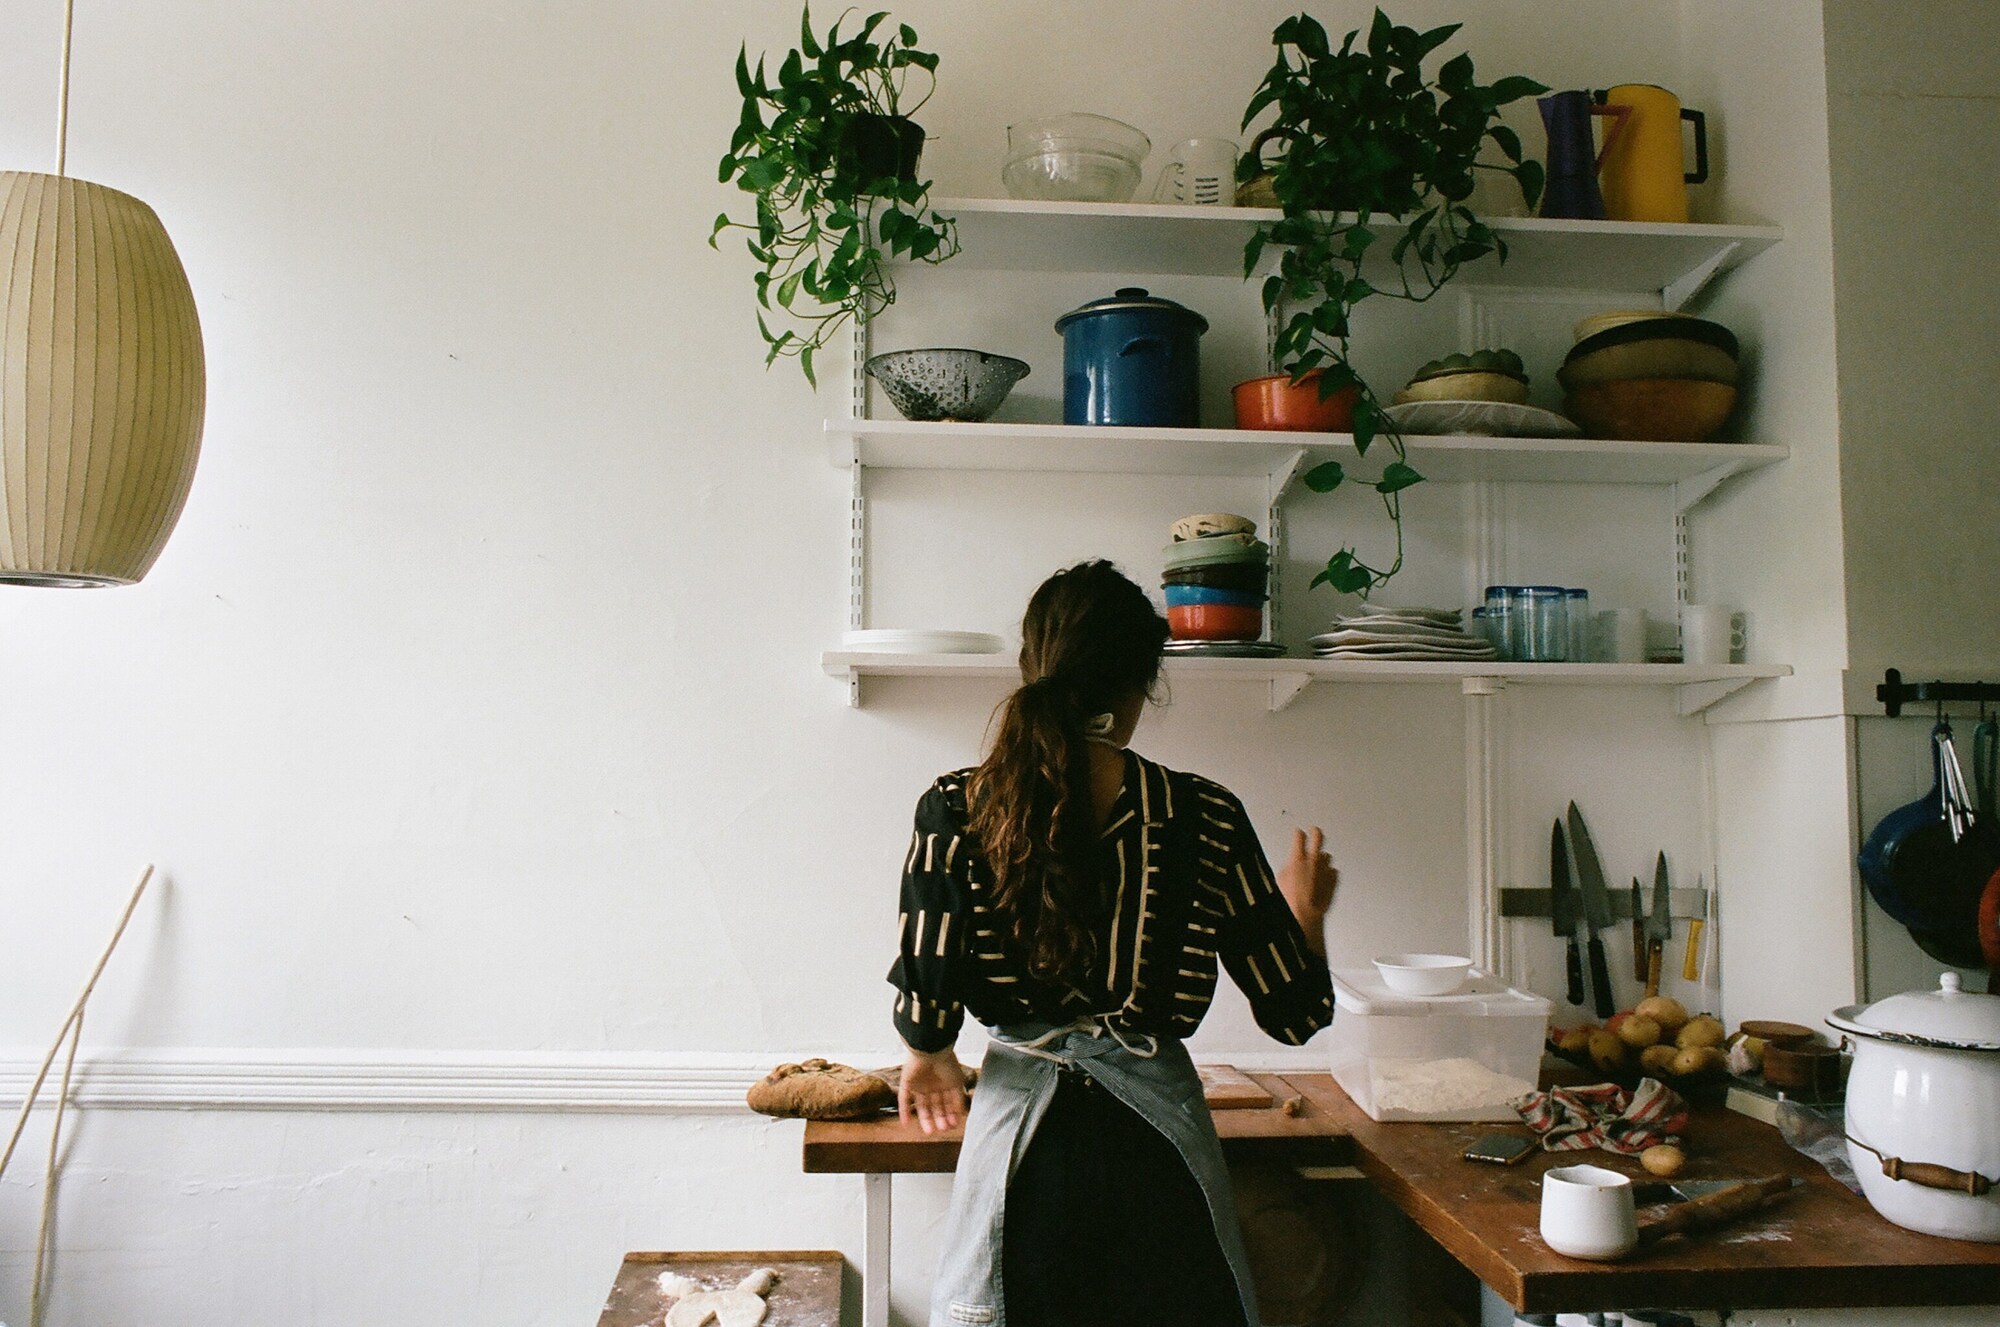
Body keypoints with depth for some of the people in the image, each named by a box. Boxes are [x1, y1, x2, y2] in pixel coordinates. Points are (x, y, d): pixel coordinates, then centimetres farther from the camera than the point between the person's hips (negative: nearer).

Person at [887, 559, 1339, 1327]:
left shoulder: (956, 810, -8)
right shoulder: (1205, 818, -8)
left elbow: (927, 994, -12)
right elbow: (1295, 1012, -3)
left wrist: (928, 1055, 10)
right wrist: (1306, 912, 17)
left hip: (1021, 1131, 0)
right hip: (1159, 1144, 0)